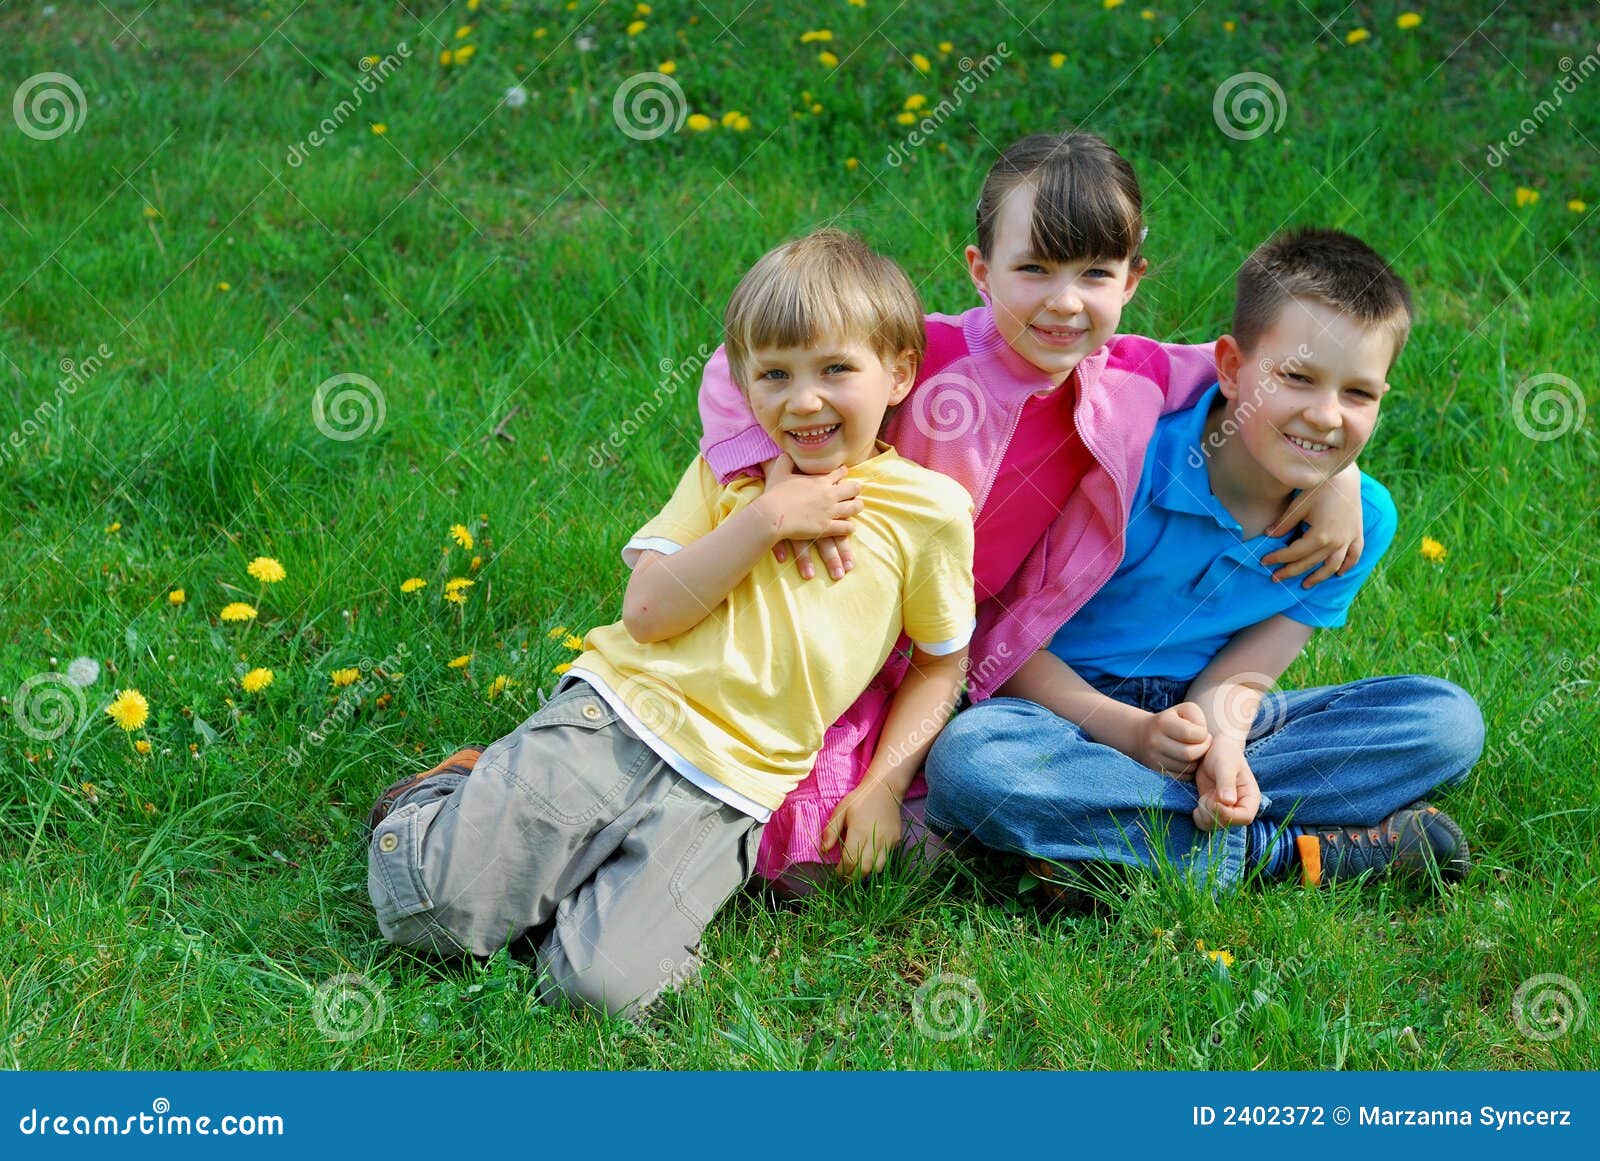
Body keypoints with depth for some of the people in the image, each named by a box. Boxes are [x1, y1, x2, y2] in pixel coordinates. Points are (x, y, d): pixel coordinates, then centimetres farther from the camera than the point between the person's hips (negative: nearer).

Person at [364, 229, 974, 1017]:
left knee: (607, 984, -22)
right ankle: (461, 793, 20)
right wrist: (765, 518, -8)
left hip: (727, 795, -1)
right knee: (426, 909, -13)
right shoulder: (730, 471, 12)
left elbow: (942, 664, 14)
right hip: (613, 717, 1)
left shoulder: (932, 509, 5)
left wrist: (884, 785, 2)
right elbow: (647, 612, 0)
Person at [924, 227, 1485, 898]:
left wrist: (1220, 743, -30)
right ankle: (1286, 848, -29)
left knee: (1449, 721, -12)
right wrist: (1130, 731, -27)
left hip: (1211, 717, 4)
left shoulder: (1360, 520, -6)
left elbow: (1240, 673, -6)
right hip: (1079, 711, -4)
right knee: (966, 761, -37)